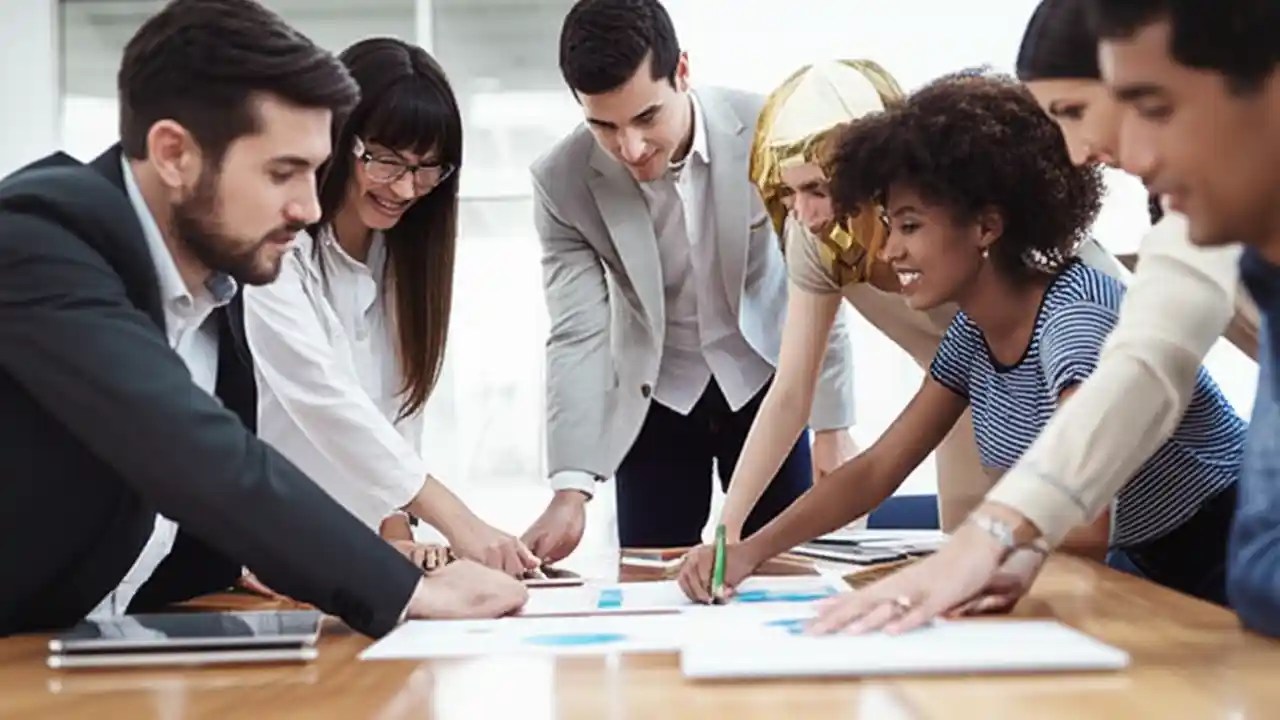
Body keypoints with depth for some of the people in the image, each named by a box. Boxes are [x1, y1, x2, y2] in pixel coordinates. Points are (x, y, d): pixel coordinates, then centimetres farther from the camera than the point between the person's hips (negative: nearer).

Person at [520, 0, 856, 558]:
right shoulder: (562, 182, -21)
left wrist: (832, 428, -11)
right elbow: (578, 336, -20)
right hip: (654, 396, 0)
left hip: (763, 379, 0)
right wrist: (570, 490, -30)